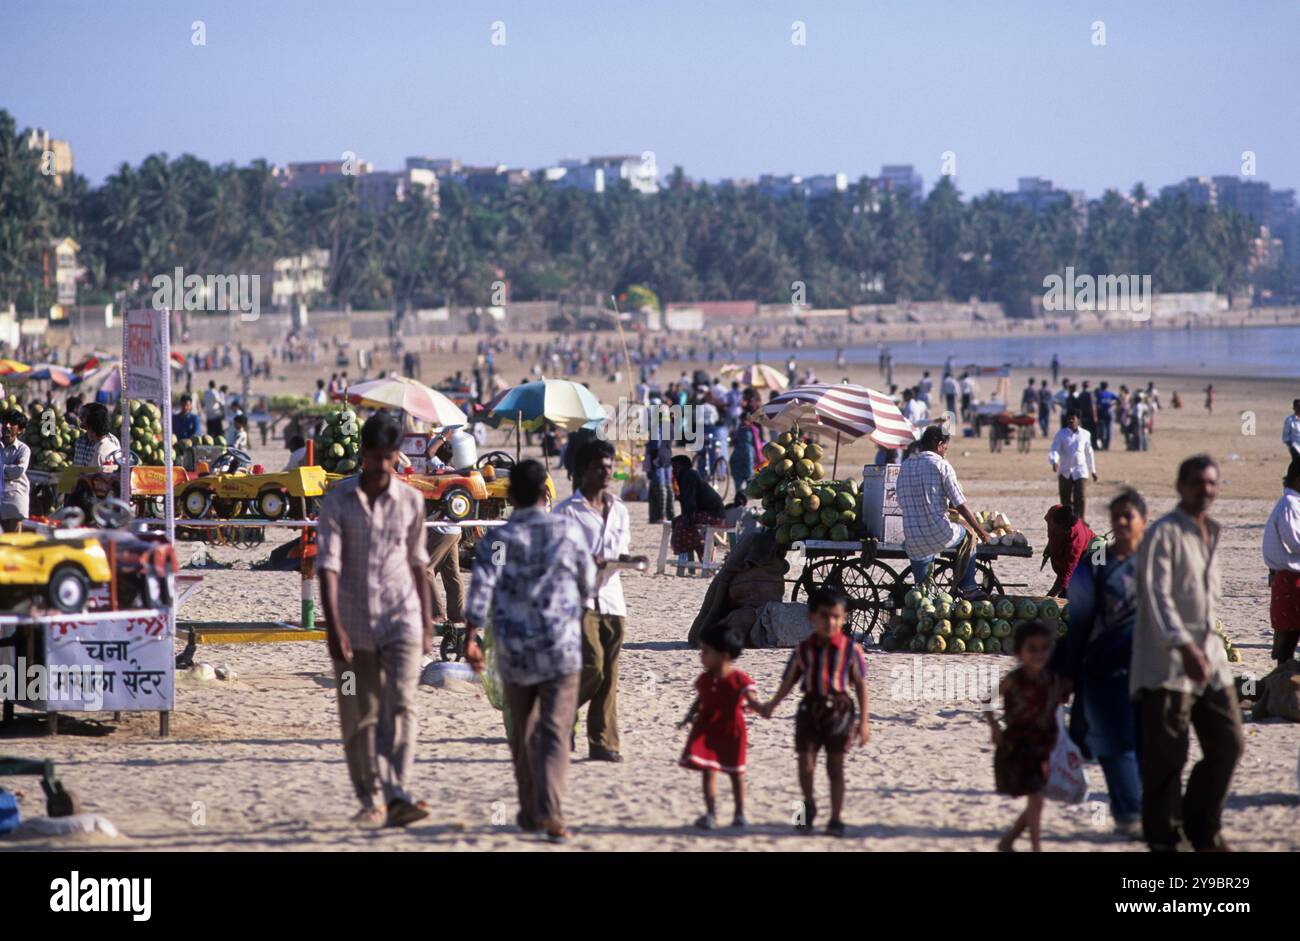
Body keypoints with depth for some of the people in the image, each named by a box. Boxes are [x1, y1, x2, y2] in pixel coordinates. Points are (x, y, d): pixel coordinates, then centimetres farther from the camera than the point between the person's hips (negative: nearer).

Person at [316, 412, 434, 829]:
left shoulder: (411, 502, 4)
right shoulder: (337, 501, -4)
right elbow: (327, 564, -11)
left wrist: (427, 623, 17)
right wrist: (333, 627, -20)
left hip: (400, 622, 0)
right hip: (353, 624, 0)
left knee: (401, 707, -15)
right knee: (359, 717, 6)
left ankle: (397, 795, -24)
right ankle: (369, 798, 19)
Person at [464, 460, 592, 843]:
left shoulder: (498, 539, -4)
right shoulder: (568, 529, 0)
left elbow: (481, 588, -16)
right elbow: (588, 582, 10)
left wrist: (470, 638, -17)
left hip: (514, 650, 1)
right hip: (561, 646, -1)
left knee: (522, 733, 17)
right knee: (555, 733, -4)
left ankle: (531, 813, 28)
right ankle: (550, 812, -22)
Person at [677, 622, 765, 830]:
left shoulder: (739, 679, -13)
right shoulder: (705, 680, 1)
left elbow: (751, 700, -19)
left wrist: (760, 707, -40)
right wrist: (689, 717, -1)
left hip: (732, 730, -3)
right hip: (707, 729, 3)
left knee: (736, 772, 11)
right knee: (708, 770, -4)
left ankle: (740, 814, 21)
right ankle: (710, 814, -2)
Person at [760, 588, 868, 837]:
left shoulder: (850, 649, -2)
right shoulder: (804, 649, 3)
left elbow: (861, 686, 1)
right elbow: (789, 681, 10)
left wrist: (864, 722, -1)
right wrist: (772, 704, -1)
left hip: (839, 709, -2)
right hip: (810, 708, 2)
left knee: (835, 766, 3)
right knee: (806, 762, -2)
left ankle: (836, 818, 11)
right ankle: (808, 805, 25)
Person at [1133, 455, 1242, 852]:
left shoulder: (1210, 534, 17)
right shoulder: (1163, 534, -9)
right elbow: (1157, 596, -18)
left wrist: (1207, 647, 19)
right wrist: (1184, 647, -28)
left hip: (1210, 658, 8)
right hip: (1168, 663, -8)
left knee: (1227, 743, 6)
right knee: (1166, 755, -4)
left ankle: (1204, 830, 19)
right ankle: (1164, 837, 5)